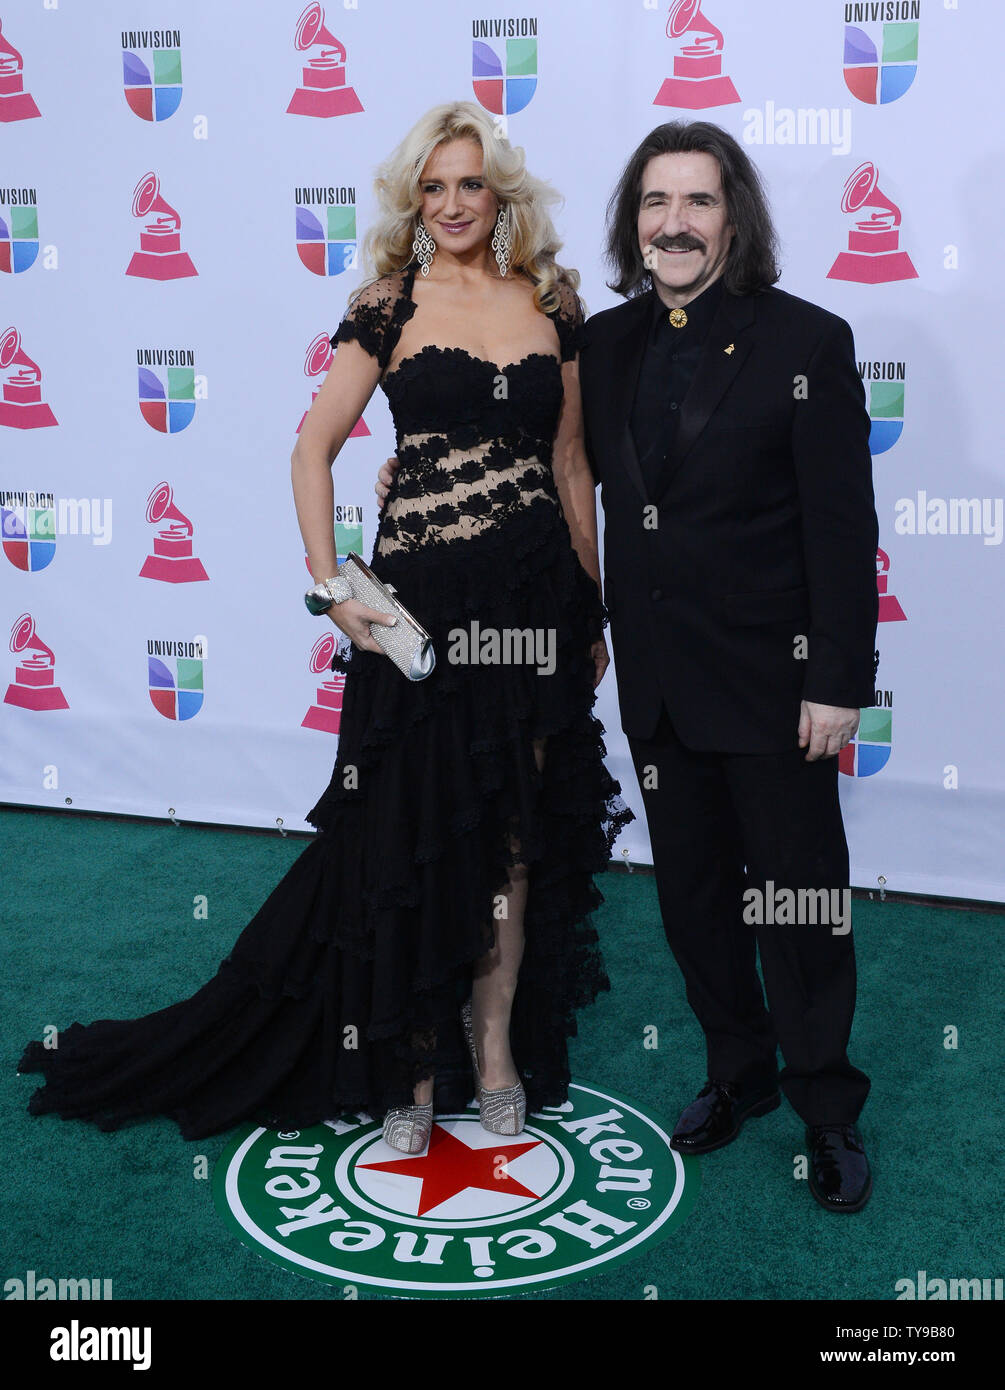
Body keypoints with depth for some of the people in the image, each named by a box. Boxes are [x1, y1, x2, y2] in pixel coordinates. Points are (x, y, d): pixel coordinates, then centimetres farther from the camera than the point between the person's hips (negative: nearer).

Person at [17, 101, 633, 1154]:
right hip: (421, 592, -3)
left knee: (515, 829, 10)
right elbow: (313, 449, 1)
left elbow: (571, 464, 11)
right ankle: (415, 1071, 19)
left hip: (536, 592, 3)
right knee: (413, 830, 3)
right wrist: (332, 587, -9)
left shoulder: (553, 305, 8)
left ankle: (496, 1045, 26)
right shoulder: (391, 307, 0)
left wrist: (593, 610, 10)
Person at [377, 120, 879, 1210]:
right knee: (692, 893, 16)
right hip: (657, 679, 5)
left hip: (770, 677, -5)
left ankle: (828, 1110, 26)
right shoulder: (604, 343, 6)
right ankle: (739, 1071, 36)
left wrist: (839, 681, -14)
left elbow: (841, 526, -11)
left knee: (797, 897, 6)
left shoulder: (807, 341, -9)